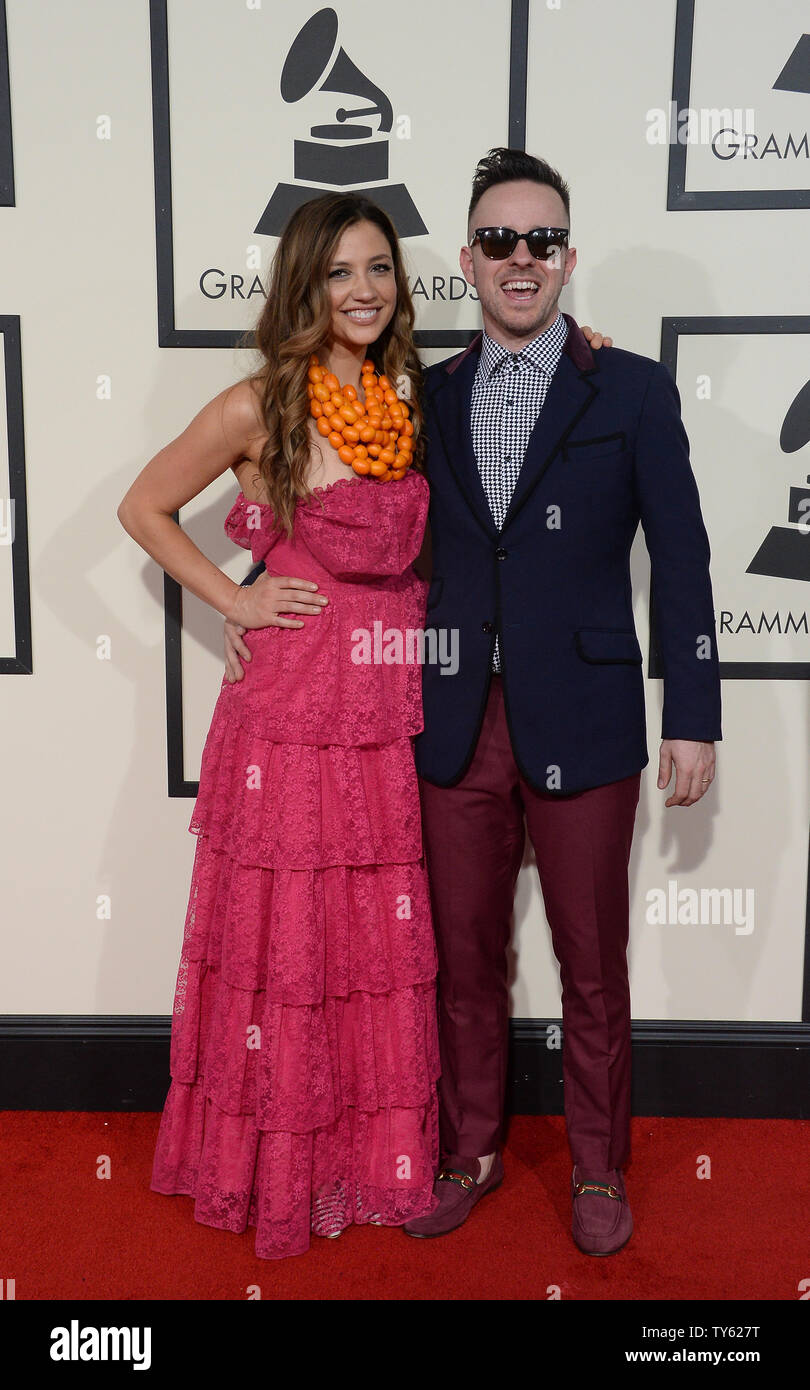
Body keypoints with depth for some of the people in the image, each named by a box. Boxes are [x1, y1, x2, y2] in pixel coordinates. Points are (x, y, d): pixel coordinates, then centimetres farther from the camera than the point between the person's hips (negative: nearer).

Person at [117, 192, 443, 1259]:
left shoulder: (417, 400, 8)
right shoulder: (261, 409, -5)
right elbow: (144, 508, 4)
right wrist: (234, 600, -4)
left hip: (396, 709, 5)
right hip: (293, 709, -4)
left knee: (388, 934, 13)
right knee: (287, 934, 7)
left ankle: (377, 1151, 32)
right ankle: (279, 1165, 28)